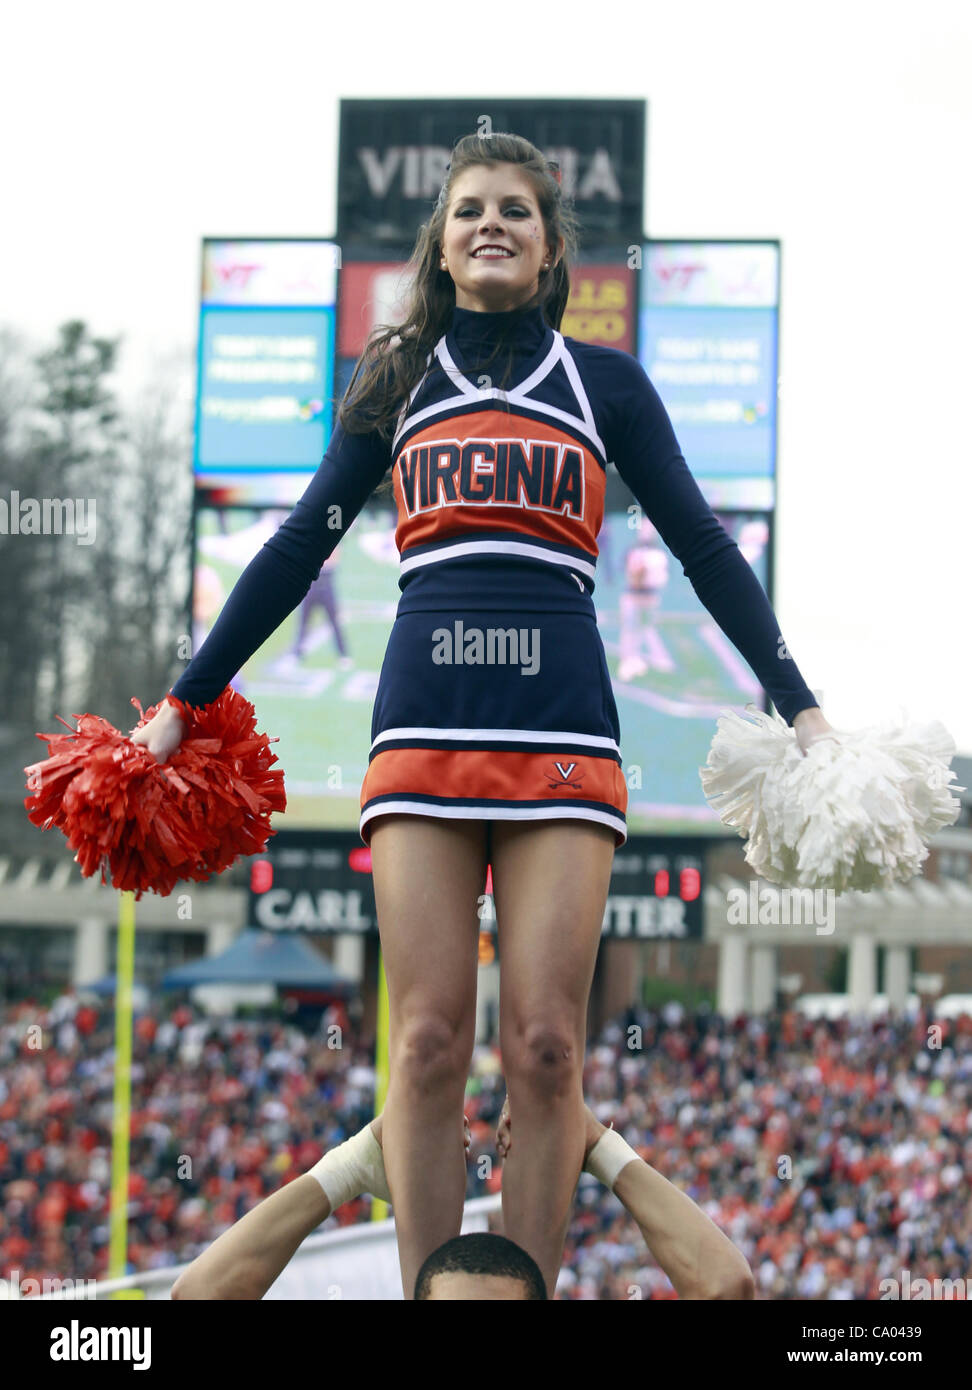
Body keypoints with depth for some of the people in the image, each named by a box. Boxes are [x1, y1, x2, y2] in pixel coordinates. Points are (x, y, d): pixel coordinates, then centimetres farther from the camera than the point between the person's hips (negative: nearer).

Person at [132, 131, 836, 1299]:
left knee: (544, 1045, -8)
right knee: (428, 1043, -6)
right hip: (423, 725, 1)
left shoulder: (605, 383, 14)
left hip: (562, 731, -1)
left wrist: (797, 704, 6)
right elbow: (298, 549, 19)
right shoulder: (397, 382, 17)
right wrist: (186, 702, 17)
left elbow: (704, 549, 13)